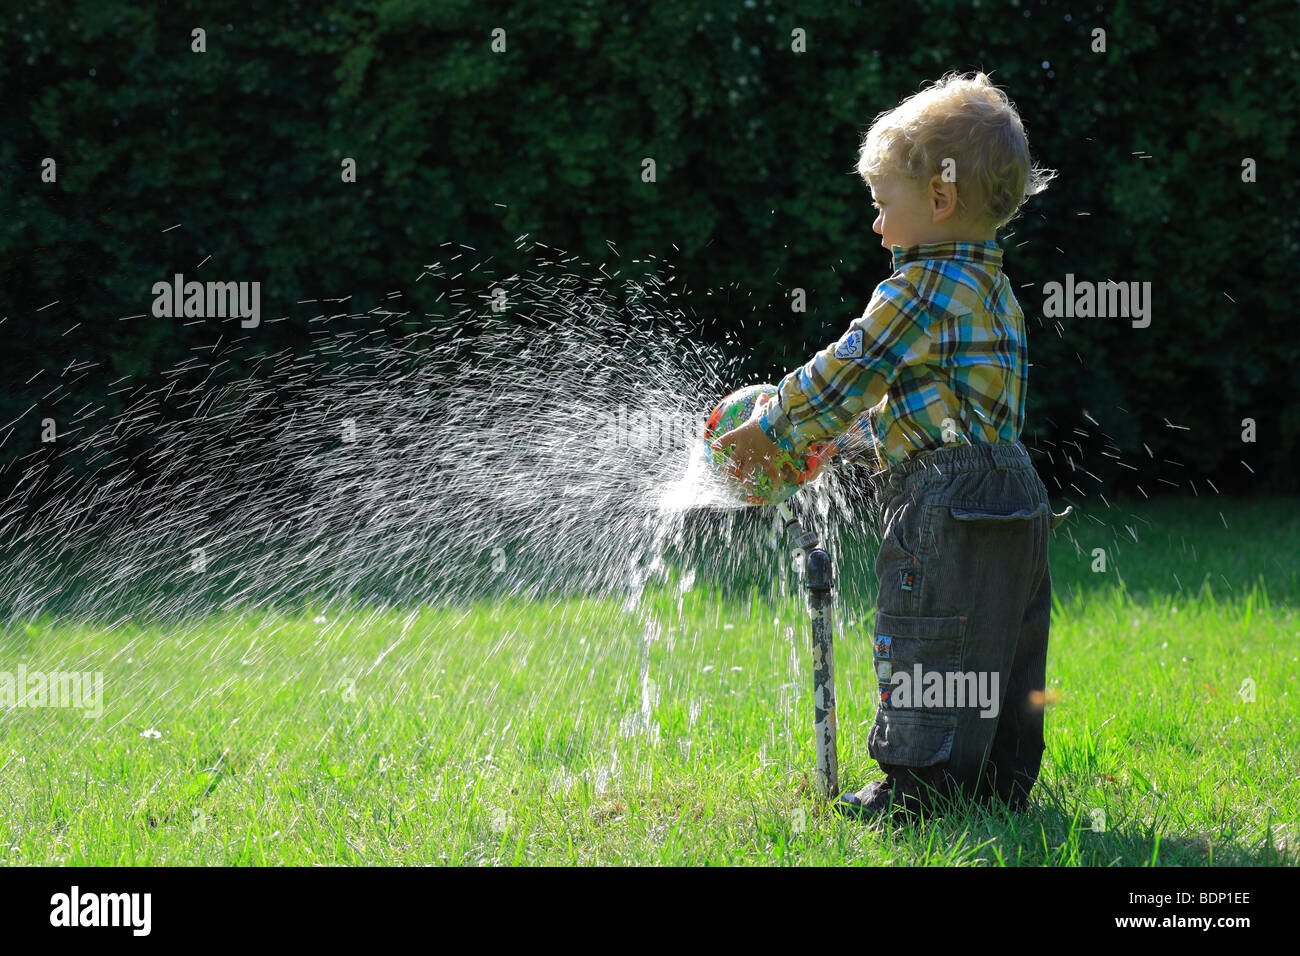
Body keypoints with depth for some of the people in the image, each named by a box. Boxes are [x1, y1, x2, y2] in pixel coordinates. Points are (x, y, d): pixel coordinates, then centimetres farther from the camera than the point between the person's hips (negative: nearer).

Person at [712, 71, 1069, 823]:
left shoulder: (921, 289, -12)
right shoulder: (992, 288, 17)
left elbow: (844, 378, -8)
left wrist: (769, 434, 3)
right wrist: (829, 439, 22)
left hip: (945, 502, -9)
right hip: (1013, 498, 9)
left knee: (922, 652, -3)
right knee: (1004, 653, 13)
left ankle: (921, 787, 0)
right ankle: (1003, 778, 19)